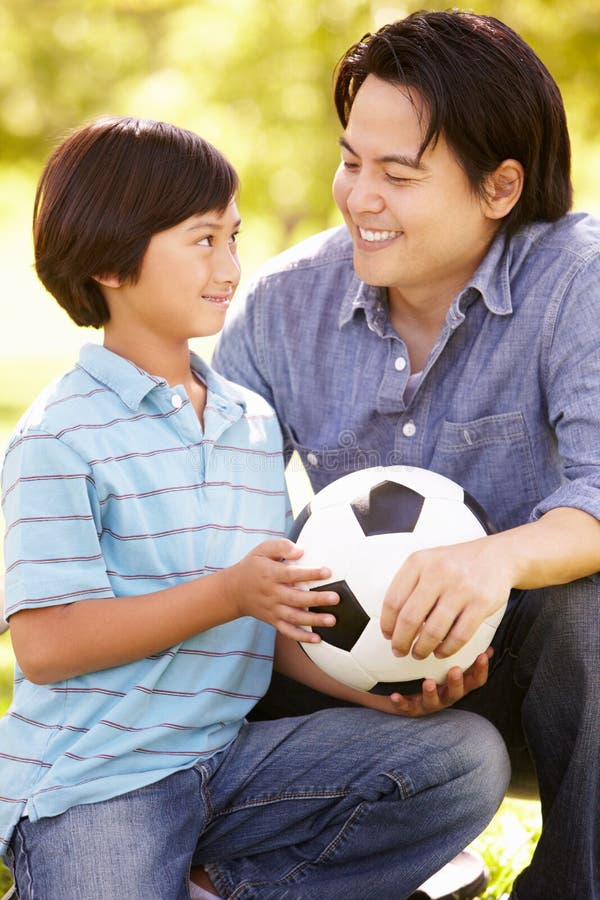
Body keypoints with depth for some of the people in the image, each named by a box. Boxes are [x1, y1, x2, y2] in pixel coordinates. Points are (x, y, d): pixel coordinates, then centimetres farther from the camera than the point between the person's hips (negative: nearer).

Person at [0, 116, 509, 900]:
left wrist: (383, 689, -8)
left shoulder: (255, 423, 12)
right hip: (92, 780, -6)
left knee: (469, 757, -9)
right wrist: (229, 593, -21)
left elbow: (275, 624, 10)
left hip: (226, 757, 6)